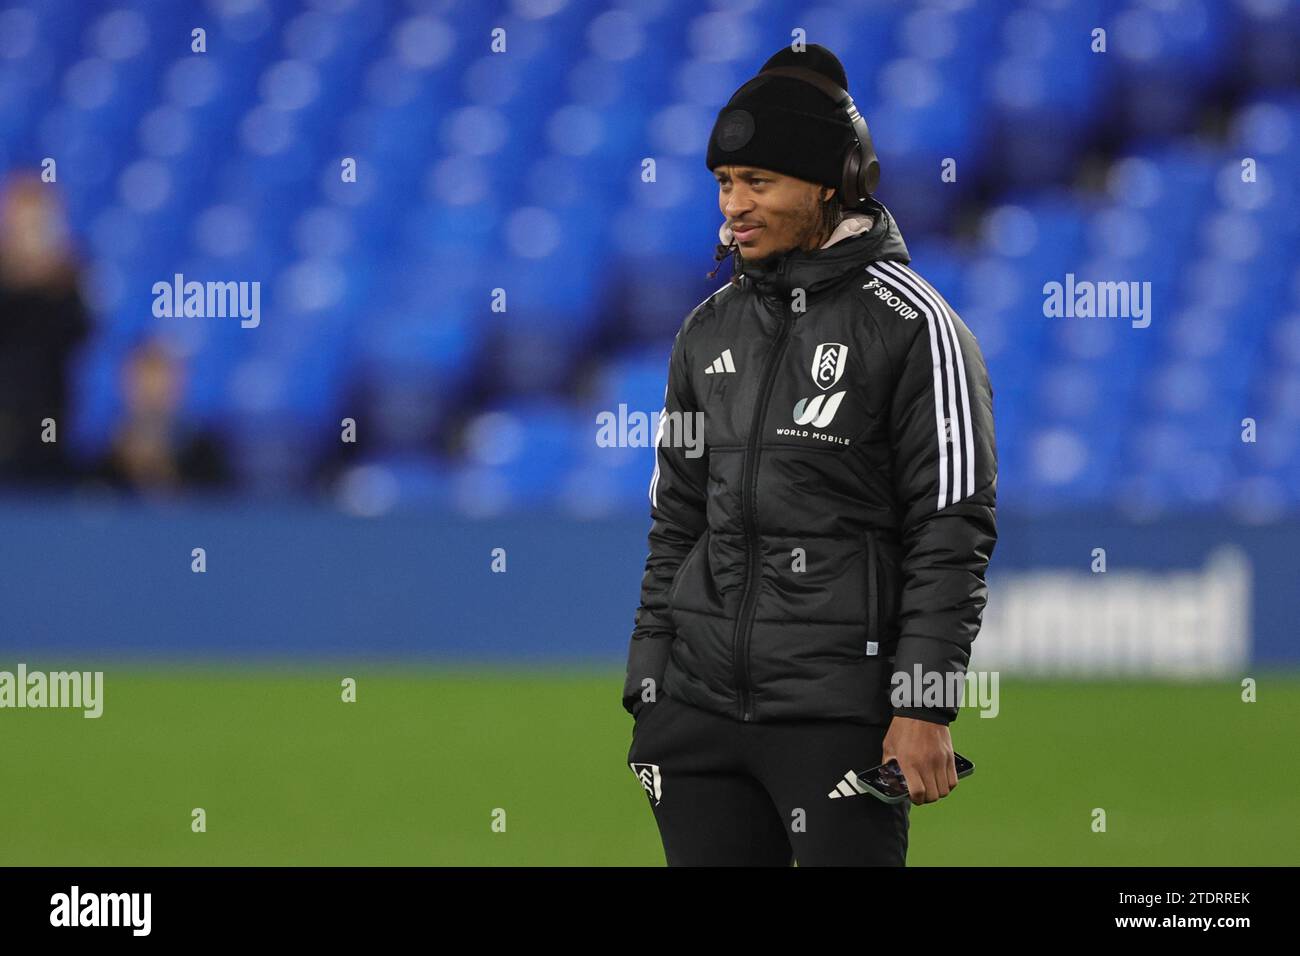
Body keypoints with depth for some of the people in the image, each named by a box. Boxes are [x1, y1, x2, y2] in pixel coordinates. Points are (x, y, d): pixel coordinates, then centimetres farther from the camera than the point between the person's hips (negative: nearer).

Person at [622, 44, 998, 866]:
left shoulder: (912, 325, -4)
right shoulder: (711, 330, 15)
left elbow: (954, 531, -8)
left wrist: (924, 710, -14)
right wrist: (649, 691, 13)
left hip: (840, 710, -6)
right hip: (700, 705, 6)